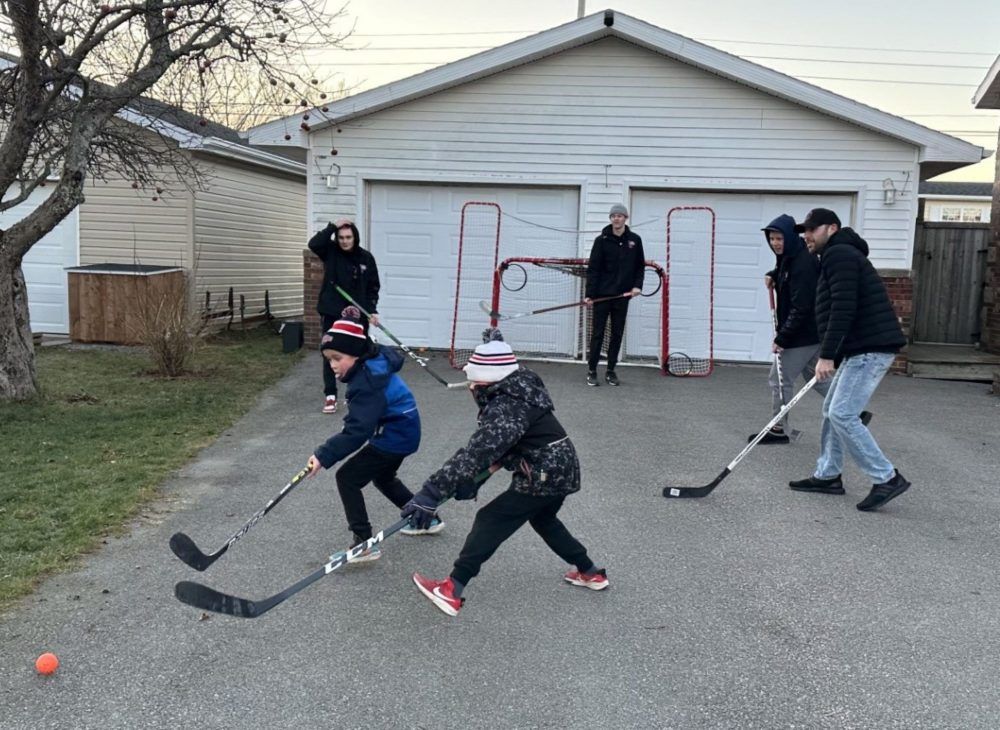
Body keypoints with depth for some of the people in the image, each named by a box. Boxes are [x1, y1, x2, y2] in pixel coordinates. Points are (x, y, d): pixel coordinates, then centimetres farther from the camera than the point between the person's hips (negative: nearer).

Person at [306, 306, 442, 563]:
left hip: (394, 438, -10)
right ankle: (427, 519, 42)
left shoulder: (367, 383, -30)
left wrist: (324, 456, -39)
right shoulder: (375, 362, -4)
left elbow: (357, 432, -37)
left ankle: (365, 544, -7)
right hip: (401, 432, 11)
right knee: (382, 477, 30)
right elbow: (395, 357, 20)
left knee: (347, 478, -8)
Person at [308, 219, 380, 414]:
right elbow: (313, 244, -23)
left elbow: (373, 286, 2)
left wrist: (372, 310, -6)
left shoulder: (366, 257, -2)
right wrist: (333, 227, -25)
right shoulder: (330, 251, -3)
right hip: (332, 313, -1)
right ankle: (330, 396, 6)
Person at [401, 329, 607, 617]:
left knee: (490, 521, -5)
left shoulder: (507, 409, -26)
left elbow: (476, 453, -36)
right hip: (559, 470, 10)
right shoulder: (516, 391, 4)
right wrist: (483, 470, -1)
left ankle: (451, 591, -5)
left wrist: (431, 493, -39)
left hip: (544, 476, -10)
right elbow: (486, 444, 13)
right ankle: (590, 573, 43)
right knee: (543, 520, 31)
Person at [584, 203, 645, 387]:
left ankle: (611, 371, 16)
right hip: (602, 295, -2)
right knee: (598, 333, 2)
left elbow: (640, 266, 13)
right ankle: (592, 370, 9)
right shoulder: (602, 240, -3)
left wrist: (637, 285, -3)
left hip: (622, 296, 3)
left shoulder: (635, 240, 5)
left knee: (617, 334, 7)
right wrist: (589, 294, -11)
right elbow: (593, 269, -5)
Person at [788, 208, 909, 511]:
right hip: (861, 349, 11)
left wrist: (827, 355, -23)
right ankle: (827, 475, 21)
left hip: (870, 349, -11)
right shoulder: (839, 256, 23)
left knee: (842, 414, -13)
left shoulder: (839, 255, -11)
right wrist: (832, 355, 26)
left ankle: (887, 479, -7)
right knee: (832, 410, 14)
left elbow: (843, 309, -22)